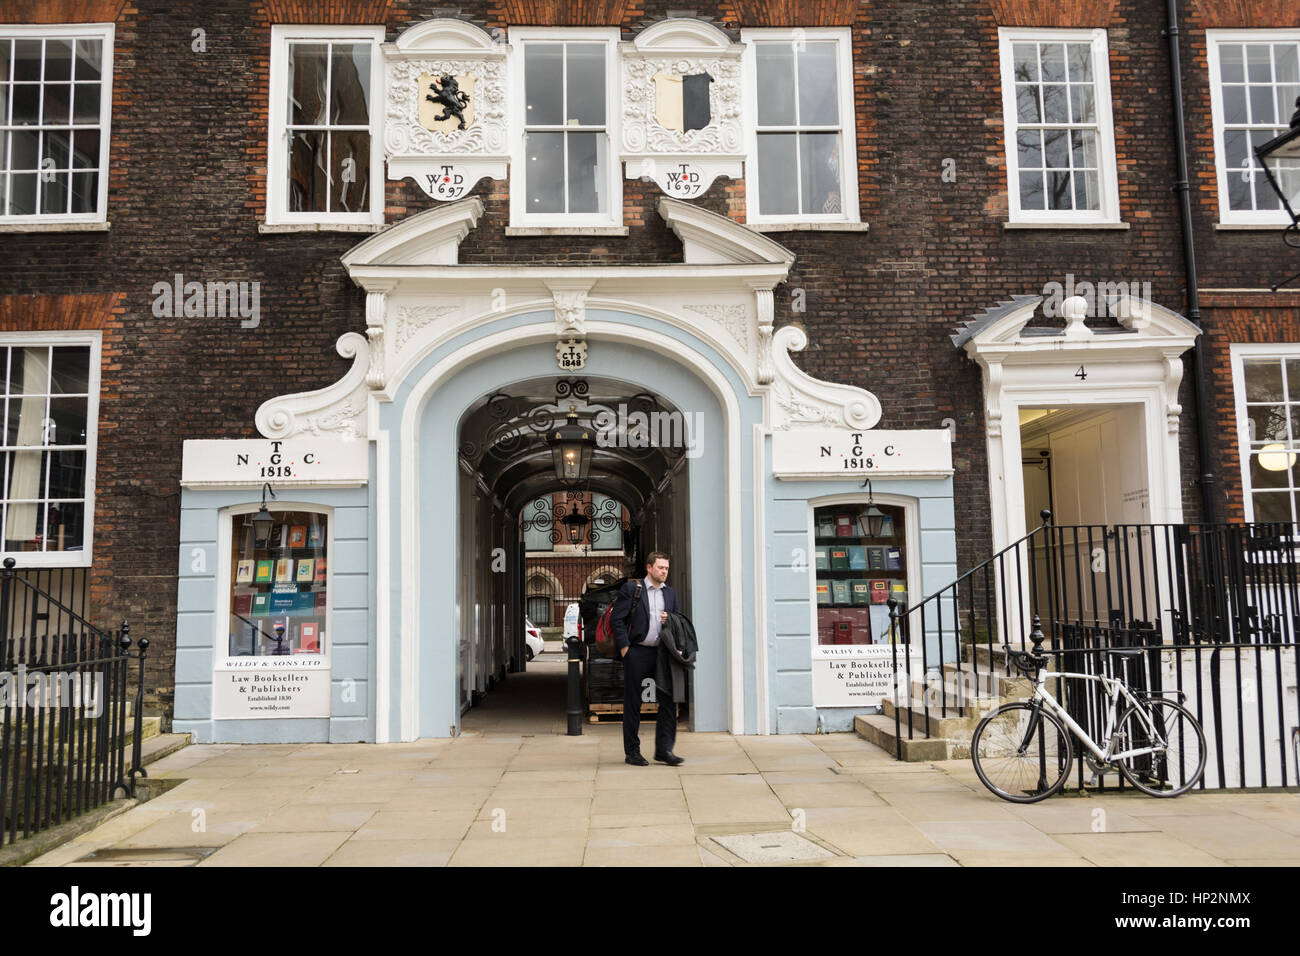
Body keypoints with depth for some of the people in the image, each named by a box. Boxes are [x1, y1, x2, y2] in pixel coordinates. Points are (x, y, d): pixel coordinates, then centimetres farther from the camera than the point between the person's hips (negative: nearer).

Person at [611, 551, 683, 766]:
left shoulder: (670, 593, 14)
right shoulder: (631, 588, -1)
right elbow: (616, 619, -5)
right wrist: (624, 647, -10)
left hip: (662, 653, 4)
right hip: (637, 653, -4)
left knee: (668, 700, -1)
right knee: (633, 703, 4)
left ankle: (664, 749, 8)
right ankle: (632, 751, 14)